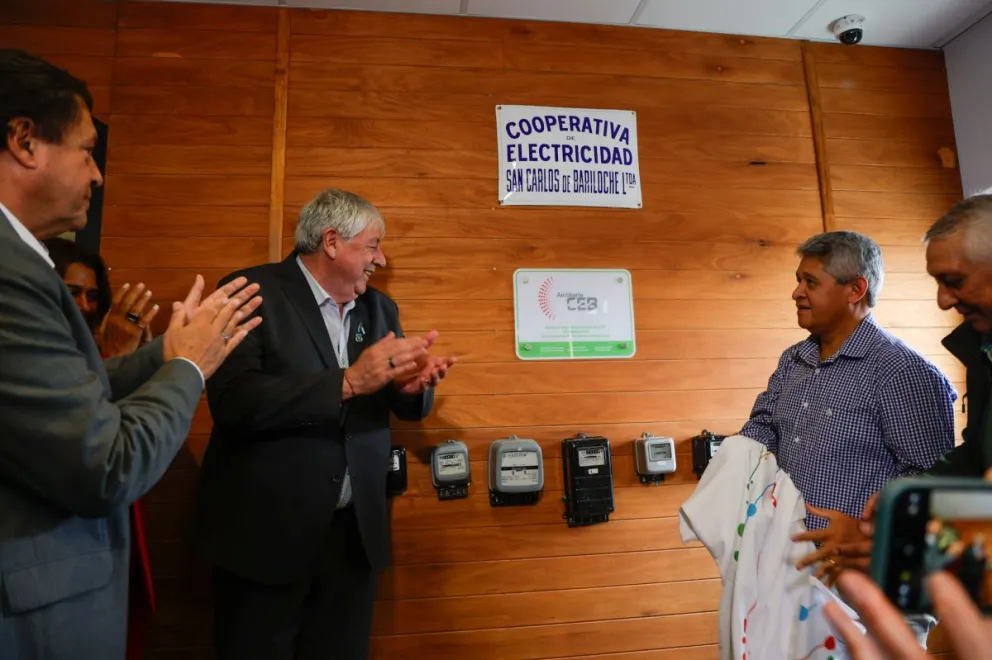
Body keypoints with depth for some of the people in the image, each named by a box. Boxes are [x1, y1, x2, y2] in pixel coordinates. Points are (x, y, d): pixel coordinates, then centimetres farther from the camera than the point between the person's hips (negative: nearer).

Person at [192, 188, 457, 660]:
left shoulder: (379, 308, 9)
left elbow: (406, 408, 9)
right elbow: (232, 400, -22)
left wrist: (413, 383, -14)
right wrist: (347, 382, -27)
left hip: (355, 532, 5)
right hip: (267, 532, -5)